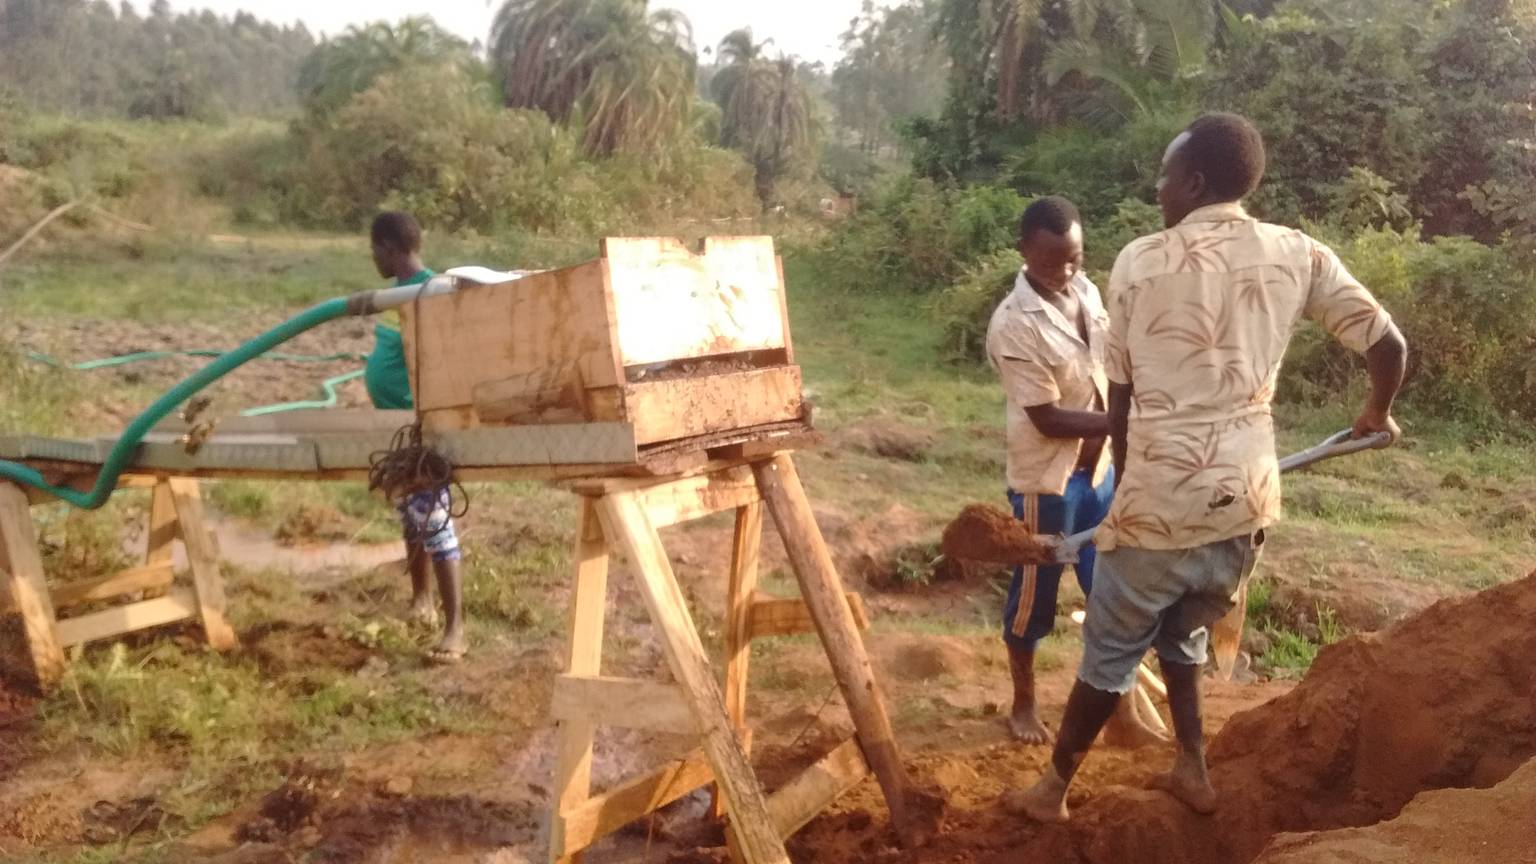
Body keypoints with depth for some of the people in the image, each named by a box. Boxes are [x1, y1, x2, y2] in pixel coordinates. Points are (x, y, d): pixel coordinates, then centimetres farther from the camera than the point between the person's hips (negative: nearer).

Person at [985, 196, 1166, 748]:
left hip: (1100, 468, 7)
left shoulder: (1085, 291, 1)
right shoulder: (1014, 325, -22)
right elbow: (1047, 418, -21)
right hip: (1046, 478, -7)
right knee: (1035, 595, 10)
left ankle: (1122, 715, 22)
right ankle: (1023, 705, 30)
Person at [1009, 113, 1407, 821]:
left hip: (1160, 502, -3)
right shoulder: (1298, 255, 3)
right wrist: (1377, 414, 27)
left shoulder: (1140, 262, -5)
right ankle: (1193, 772, 36)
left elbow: (1119, 399, 1)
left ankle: (1054, 788, 27)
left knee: (1110, 653, 13)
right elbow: (1389, 346, 5)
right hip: (1246, 503, 4)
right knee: (1182, 634, 28)